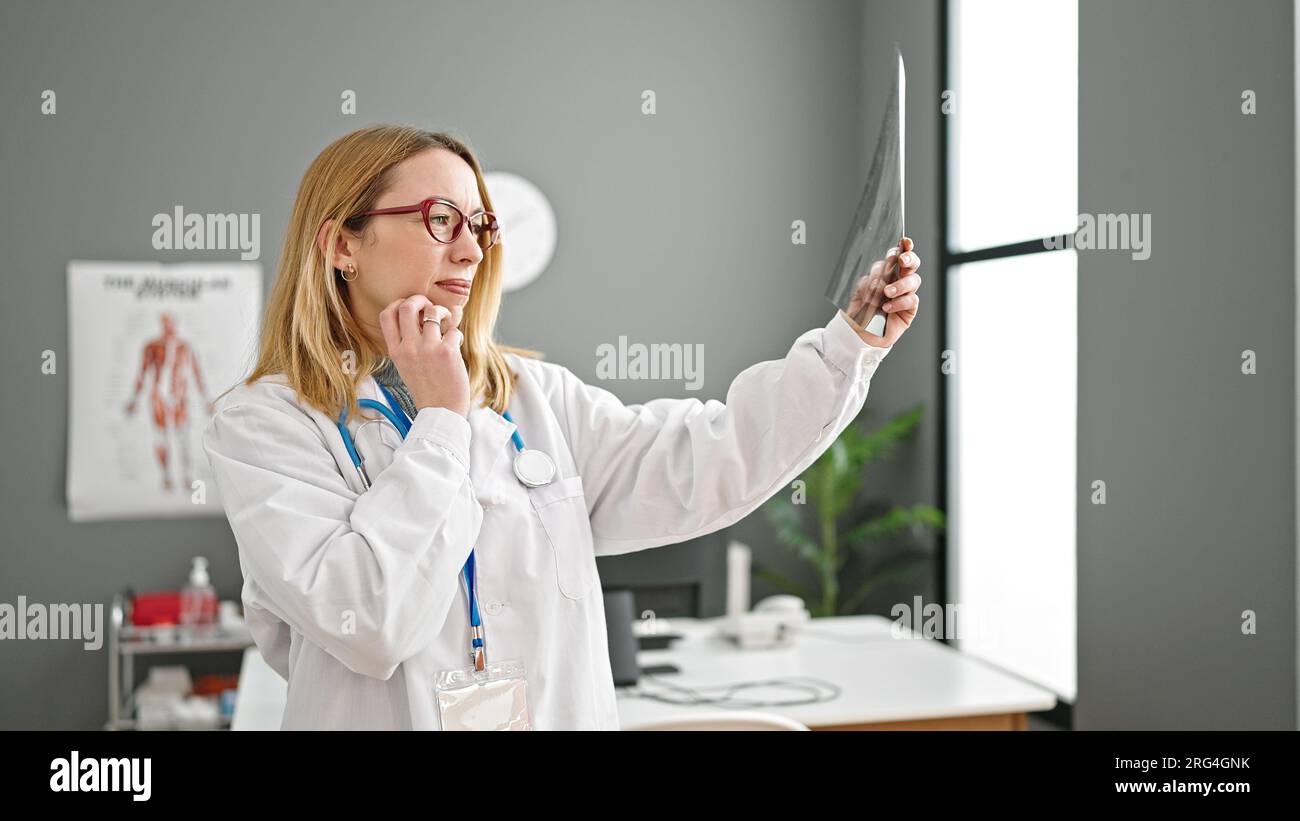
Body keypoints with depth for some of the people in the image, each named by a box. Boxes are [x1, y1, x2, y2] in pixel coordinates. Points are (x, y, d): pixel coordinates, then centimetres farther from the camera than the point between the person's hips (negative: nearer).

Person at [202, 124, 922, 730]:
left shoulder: (530, 395, 4)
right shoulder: (263, 426, -10)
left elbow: (697, 466, -2)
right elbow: (368, 625, -21)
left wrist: (850, 343, -6)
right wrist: (441, 422, -15)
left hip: (568, 712, 4)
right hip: (391, 717, -4)